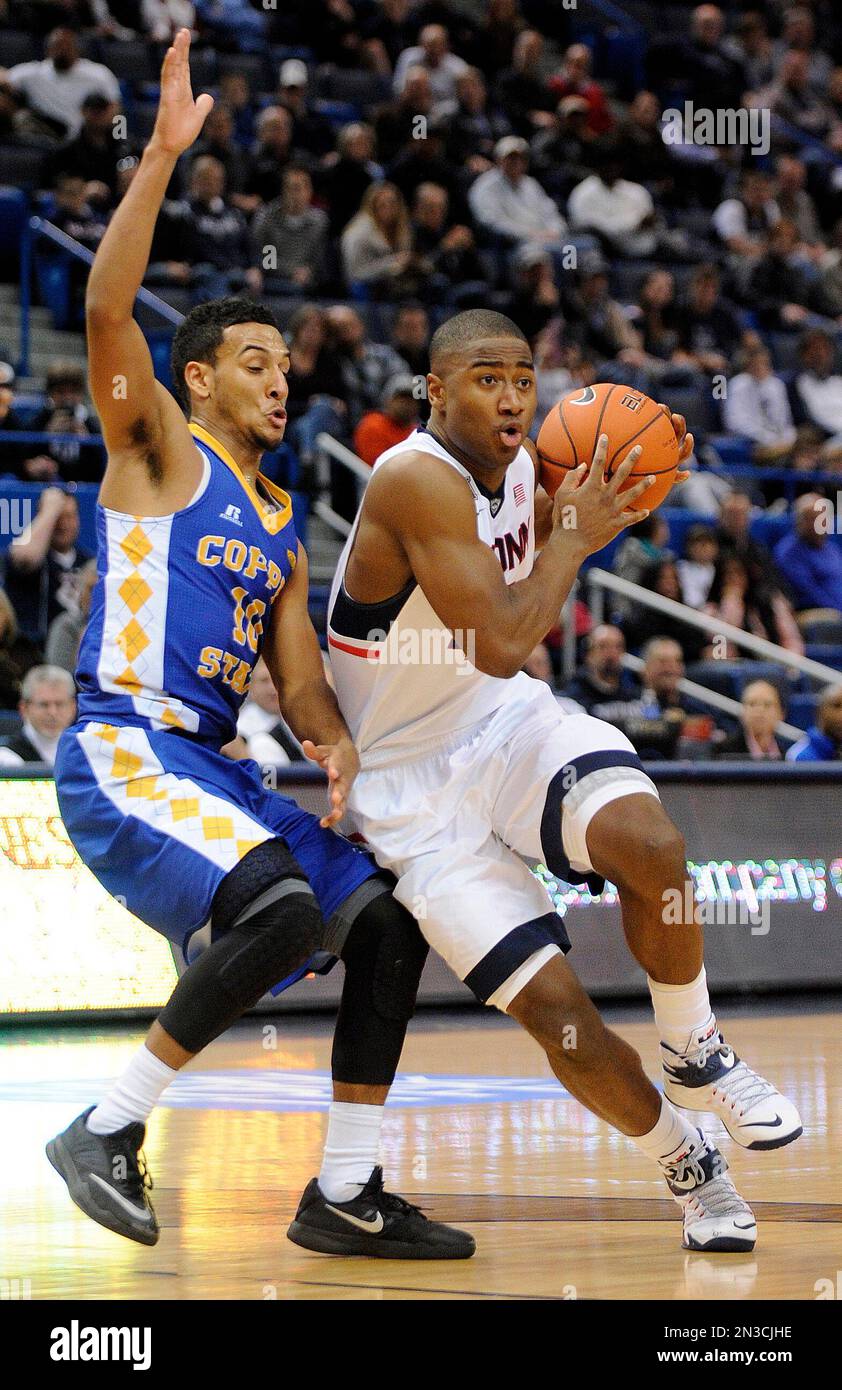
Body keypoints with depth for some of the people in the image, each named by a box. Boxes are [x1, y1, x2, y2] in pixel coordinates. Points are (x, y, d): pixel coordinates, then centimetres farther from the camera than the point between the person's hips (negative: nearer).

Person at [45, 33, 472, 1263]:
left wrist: (333, 741, -7)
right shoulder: (157, 450, 1)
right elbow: (106, 310, -15)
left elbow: (299, 675, 16)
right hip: (121, 756, -8)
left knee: (388, 916, 2)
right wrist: (163, 155, -21)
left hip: (212, 769, 8)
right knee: (282, 908, -29)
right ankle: (107, 1132, -17)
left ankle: (347, 1195, 7)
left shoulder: (284, 527, 21)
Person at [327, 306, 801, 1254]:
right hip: (419, 786, -5)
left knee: (650, 844, -28)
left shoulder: (520, 468, 0)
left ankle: (694, 1059, -4)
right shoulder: (417, 480, -24)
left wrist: (623, 490, 4)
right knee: (556, 1010, -13)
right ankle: (685, 1167, 12)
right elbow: (500, 647, -32)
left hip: (510, 725, 5)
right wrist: (573, 536, -19)